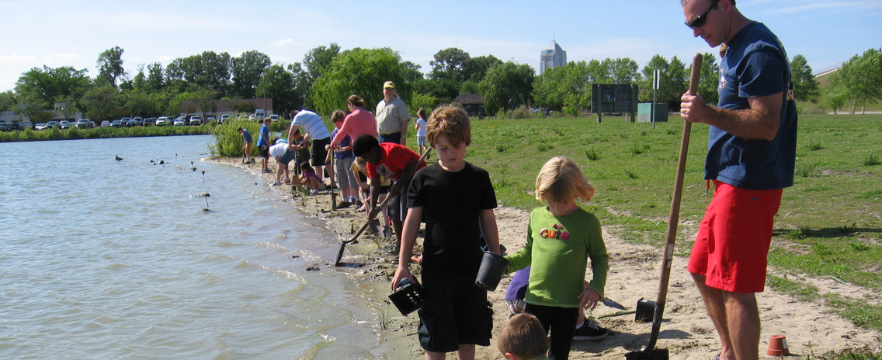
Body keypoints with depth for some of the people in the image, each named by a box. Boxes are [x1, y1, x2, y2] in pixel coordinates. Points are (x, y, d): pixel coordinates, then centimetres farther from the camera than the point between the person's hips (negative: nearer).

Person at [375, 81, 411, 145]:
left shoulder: (399, 103, -2)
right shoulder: (380, 104, 19)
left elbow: (405, 121, -9)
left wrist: (403, 137, -17)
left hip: (394, 138, -7)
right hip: (382, 138, 7)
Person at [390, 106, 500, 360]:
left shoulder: (479, 178, 0)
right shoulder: (424, 178, -4)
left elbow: (488, 219, 6)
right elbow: (412, 221, -3)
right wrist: (403, 264, -6)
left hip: (472, 267, 2)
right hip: (436, 269, -1)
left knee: (468, 332, 12)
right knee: (435, 335, 4)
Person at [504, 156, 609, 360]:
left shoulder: (588, 222, -4)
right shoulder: (537, 216, 4)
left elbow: (600, 258, 3)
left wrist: (596, 287, -11)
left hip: (568, 304, -2)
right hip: (535, 300, 2)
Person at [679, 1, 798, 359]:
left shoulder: (758, 52, -16)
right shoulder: (734, 48, 16)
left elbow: (767, 125, -24)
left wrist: (709, 114, -34)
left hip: (749, 186, -11)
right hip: (731, 182, 11)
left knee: (735, 286, -6)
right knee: (702, 270, 17)